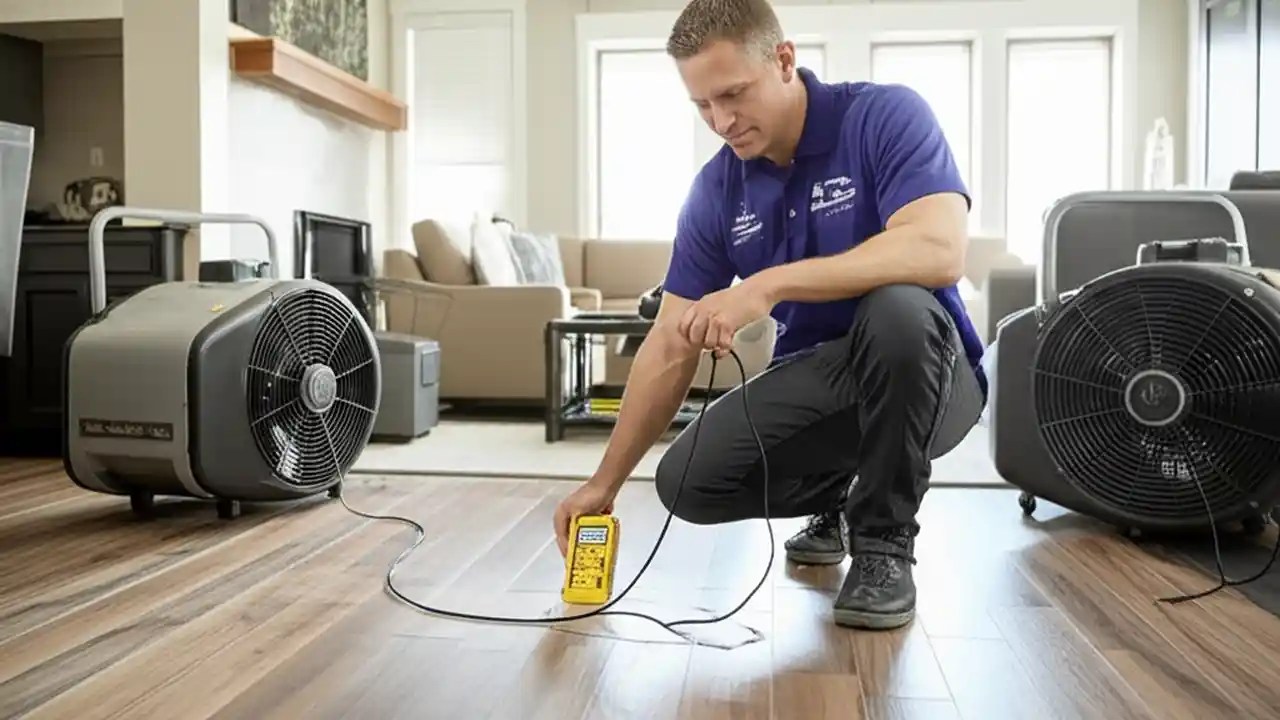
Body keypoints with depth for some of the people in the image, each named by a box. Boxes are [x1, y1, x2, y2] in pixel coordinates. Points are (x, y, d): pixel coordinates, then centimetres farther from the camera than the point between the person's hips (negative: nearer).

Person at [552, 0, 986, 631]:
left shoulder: (887, 117, -17)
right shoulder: (717, 189, -4)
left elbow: (940, 251, -35)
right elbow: (669, 346, -2)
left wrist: (769, 284, -39)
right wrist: (605, 482, -5)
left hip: (926, 372, -4)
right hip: (813, 376, 4)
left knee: (897, 306, -37)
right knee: (687, 481, -15)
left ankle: (884, 544, -15)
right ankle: (835, 497, 17)